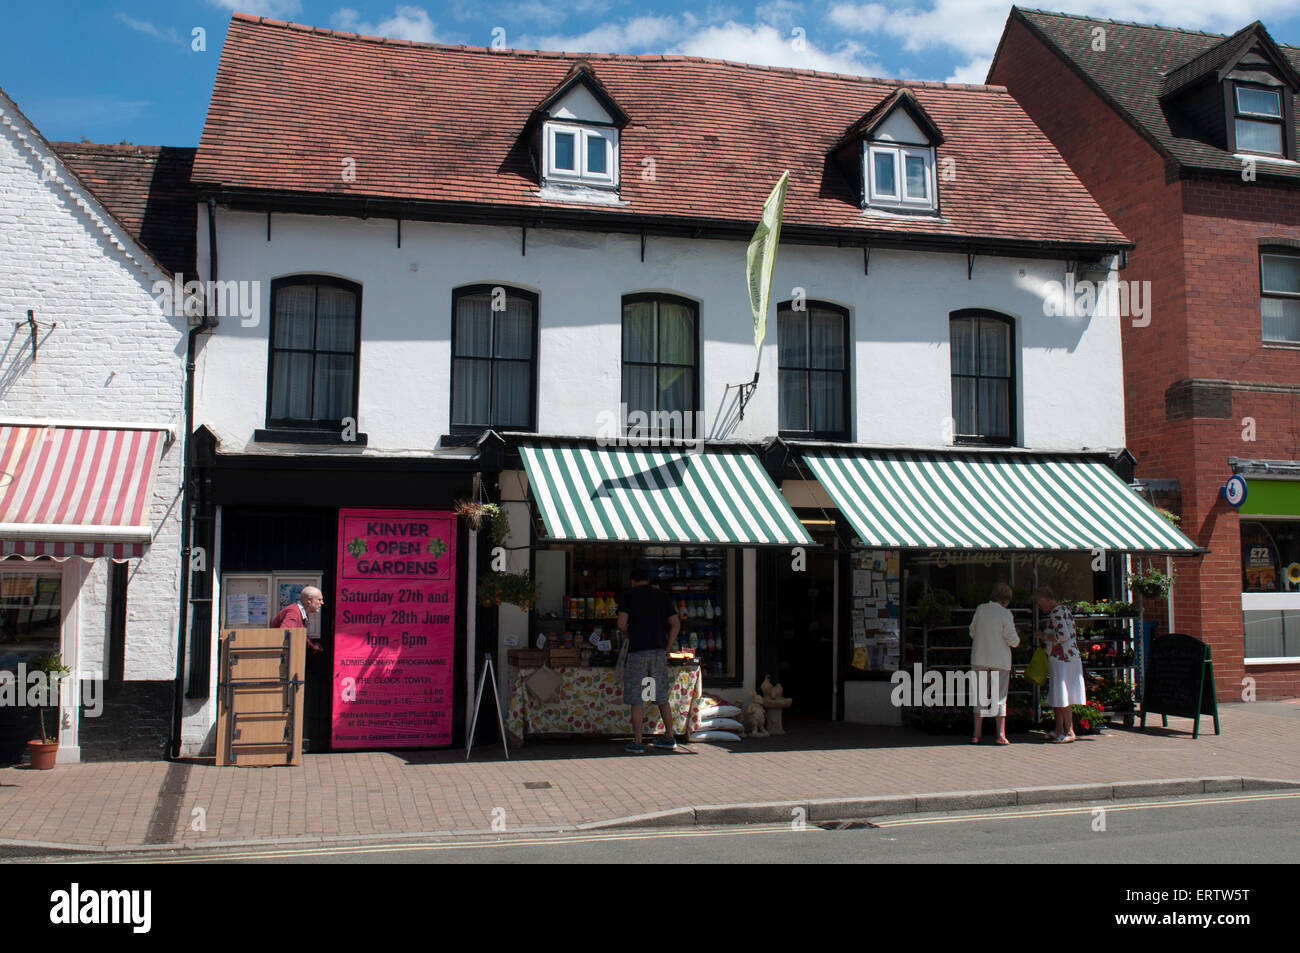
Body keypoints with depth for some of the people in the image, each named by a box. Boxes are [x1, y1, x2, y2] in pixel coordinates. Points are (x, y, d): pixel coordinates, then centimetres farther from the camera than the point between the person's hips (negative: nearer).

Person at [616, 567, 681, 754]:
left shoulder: (628, 596, 1)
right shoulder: (662, 597, 13)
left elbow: (621, 623, -9)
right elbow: (676, 624, 6)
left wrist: (626, 634, 11)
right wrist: (668, 647, 8)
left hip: (638, 650, -4)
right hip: (659, 650, 4)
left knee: (636, 699, 0)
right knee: (662, 697, 15)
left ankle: (637, 743, 1)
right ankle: (669, 738, 20)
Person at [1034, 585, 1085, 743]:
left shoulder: (1057, 612, -15)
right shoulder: (1062, 610, 17)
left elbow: (1063, 635, -26)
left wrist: (1043, 636, -13)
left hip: (1062, 659, -10)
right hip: (1060, 659, 10)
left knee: (1061, 697, -7)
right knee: (1055, 696, 12)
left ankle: (1069, 731, -3)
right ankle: (1059, 730, 17)